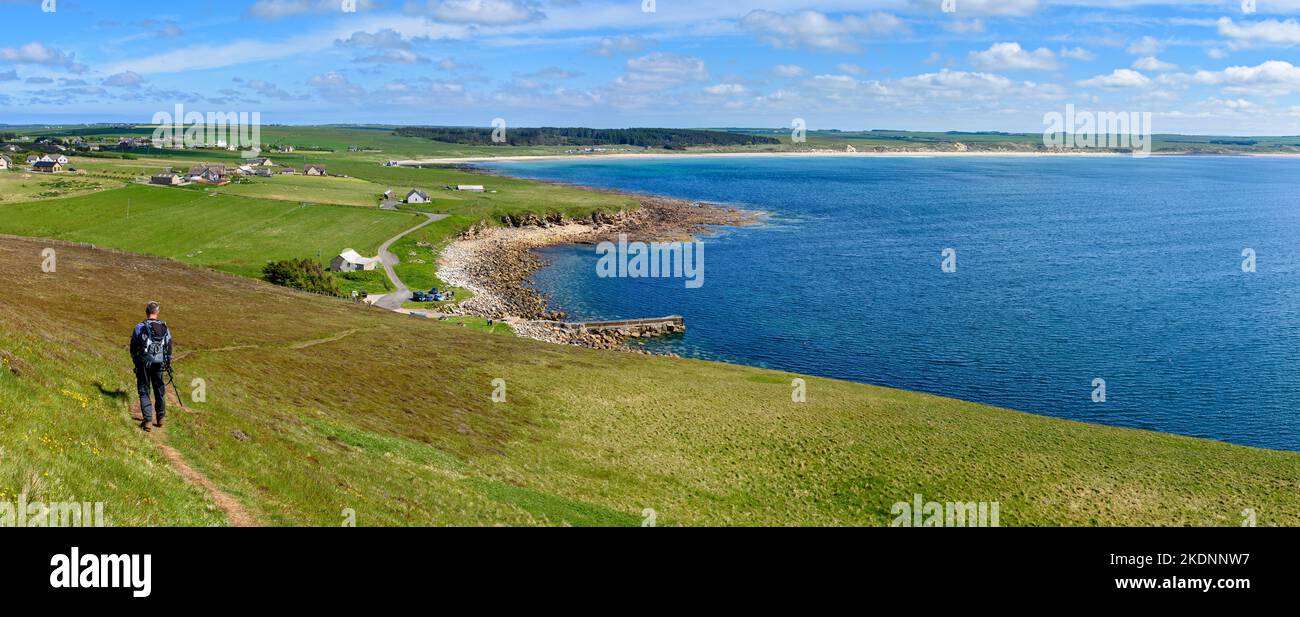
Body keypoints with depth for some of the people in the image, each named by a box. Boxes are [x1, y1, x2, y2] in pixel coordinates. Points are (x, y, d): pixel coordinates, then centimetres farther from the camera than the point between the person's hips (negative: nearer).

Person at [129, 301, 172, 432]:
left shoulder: (140, 327, -9)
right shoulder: (165, 328, 1)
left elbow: (133, 347, -3)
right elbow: (169, 349, 6)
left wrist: (135, 361, 14)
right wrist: (168, 364, 16)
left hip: (144, 364, -3)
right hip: (159, 364, 3)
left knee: (144, 392, 3)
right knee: (159, 390, 16)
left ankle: (147, 420, -6)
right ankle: (160, 419, 23)